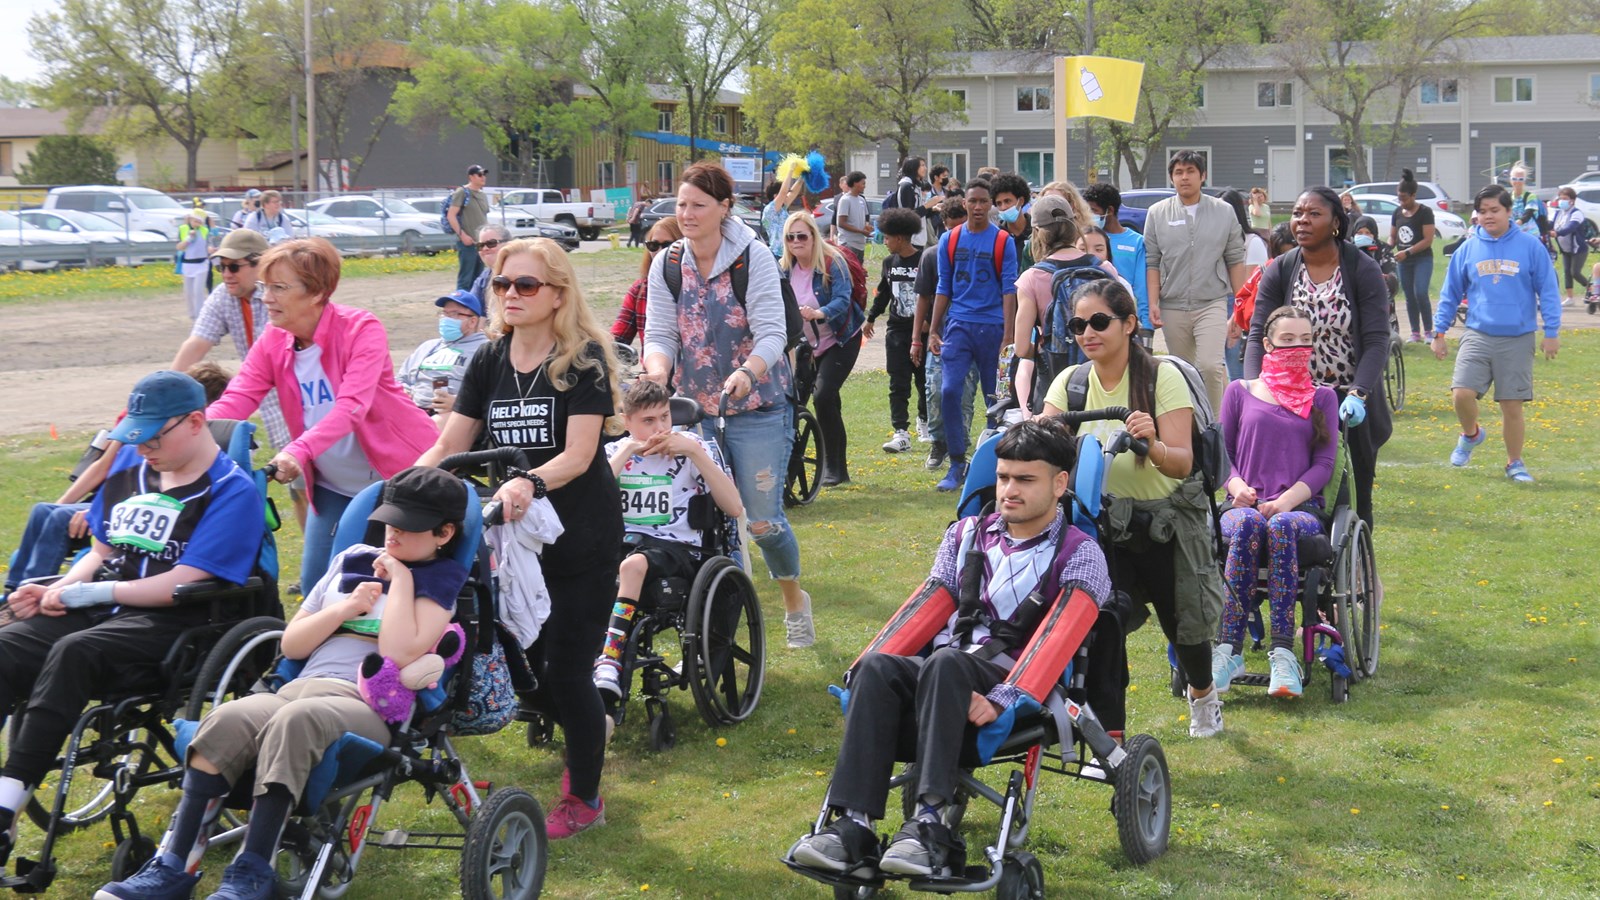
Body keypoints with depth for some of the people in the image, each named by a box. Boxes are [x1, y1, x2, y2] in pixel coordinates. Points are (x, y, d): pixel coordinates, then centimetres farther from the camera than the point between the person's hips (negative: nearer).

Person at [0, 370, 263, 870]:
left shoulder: (232, 493, -7)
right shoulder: (130, 465, 17)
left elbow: (182, 584, -14)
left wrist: (88, 592, -11)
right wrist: (57, 591, 2)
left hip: (173, 626, -7)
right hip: (101, 611, 7)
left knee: (74, 653, -34)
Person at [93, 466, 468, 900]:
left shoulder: (440, 579, 8)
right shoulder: (353, 560, 24)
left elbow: (401, 652, -11)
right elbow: (291, 644, 21)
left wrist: (400, 579, -4)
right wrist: (343, 609, 6)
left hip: (372, 706, -5)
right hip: (304, 685, 5)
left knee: (293, 721, -39)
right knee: (225, 721, -29)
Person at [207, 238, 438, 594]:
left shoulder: (362, 330, -20)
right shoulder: (273, 342, -4)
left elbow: (352, 406, -34)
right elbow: (236, 400, -15)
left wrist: (298, 451, -49)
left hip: (397, 474, -6)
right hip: (334, 487, 6)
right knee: (315, 587, 5)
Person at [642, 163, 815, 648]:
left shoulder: (754, 260, -10)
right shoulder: (666, 265, 2)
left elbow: (772, 333, -18)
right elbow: (660, 333, -2)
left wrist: (746, 373, -38)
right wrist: (657, 369, -25)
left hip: (757, 411, -4)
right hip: (694, 409, 4)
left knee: (763, 520, -5)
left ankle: (793, 599, 24)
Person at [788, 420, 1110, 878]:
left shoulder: (1079, 555, 5)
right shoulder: (966, 534, 22)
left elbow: (1057, 638, -9)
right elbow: (928, 605, 13)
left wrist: (999, 701, -25)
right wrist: (871, 668, -7)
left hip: (1018, 689, -4)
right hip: (943, 682, 4)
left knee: (946, 661, -37)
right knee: (878, 665, -28)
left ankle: (928, 822, -45)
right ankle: (853, 826, -39)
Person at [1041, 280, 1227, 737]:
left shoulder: (1161, 377, -15)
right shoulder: (1071, 382, -3)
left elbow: (1182, 463, -23)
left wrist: (1153, 445, -45)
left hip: (1168, 522, -2)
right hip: (1101, 524, 2)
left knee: (1184, 621, 11)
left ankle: (1202, 693, 46)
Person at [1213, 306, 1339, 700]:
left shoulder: (1322, 398, 19)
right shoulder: (1241, 392, 19)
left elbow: (1324, 464, 8)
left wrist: (1286, 501, -10)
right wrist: (1237, 485, -8)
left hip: (1301, 507, 0)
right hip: (1243, 505, 0)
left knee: (1281, 527, -38)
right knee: (1246, 525, -38)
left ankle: (1283, 653, -45)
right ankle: (1229, 649, -43)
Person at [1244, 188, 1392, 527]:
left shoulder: (1364, 270, -4)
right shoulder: (1279, 272, 2)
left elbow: (1376, 341, -11)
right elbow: (1258, 335, -4)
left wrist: (1358, 395, -25)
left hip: (1353, 408, -1)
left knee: (1355, 500, 7)